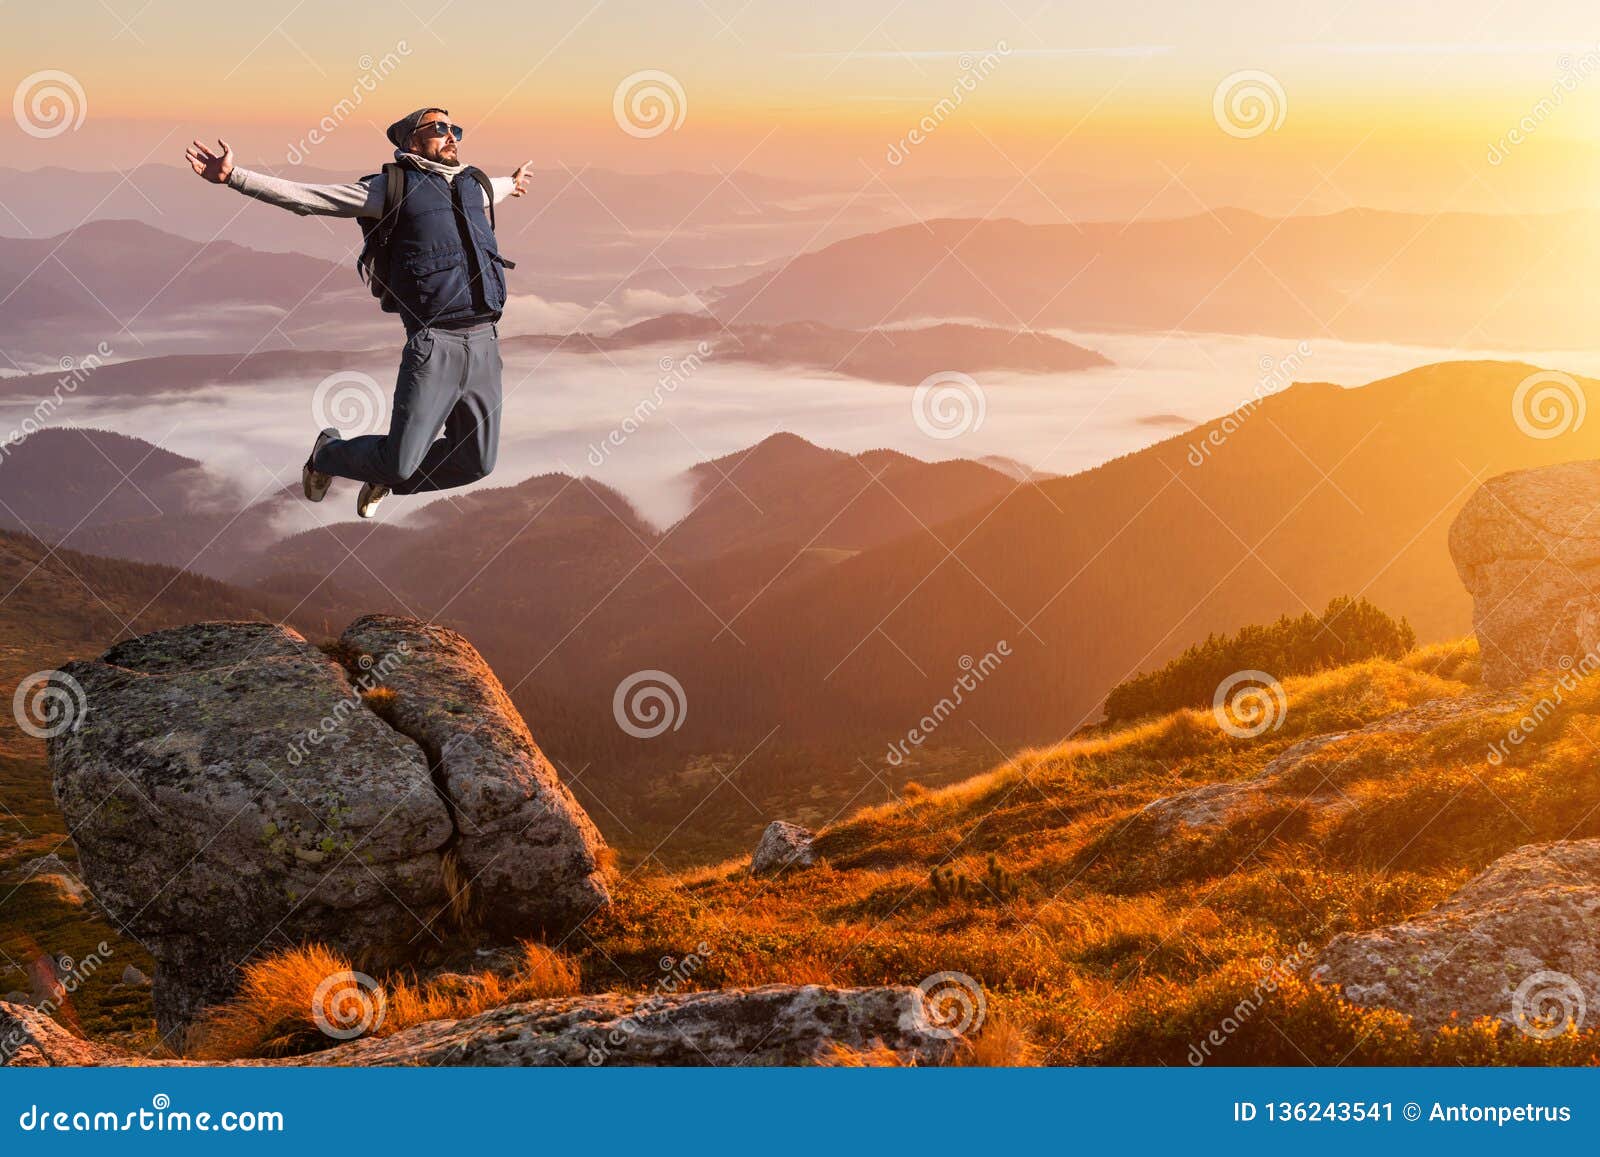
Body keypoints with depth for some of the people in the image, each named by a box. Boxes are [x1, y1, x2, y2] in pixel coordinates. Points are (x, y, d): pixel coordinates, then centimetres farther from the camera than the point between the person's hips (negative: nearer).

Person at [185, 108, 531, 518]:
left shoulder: (475, 186, 18)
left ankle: (386, 478, 36)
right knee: (400, 463, -6)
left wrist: (512, 184, 69)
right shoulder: (391, 188, 2)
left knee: (475, 462, 9)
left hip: (484, 344, 6)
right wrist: (233, 176, -9)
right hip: (433, 344, -6)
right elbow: (303, 196, 0)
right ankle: (329, 453, 27)